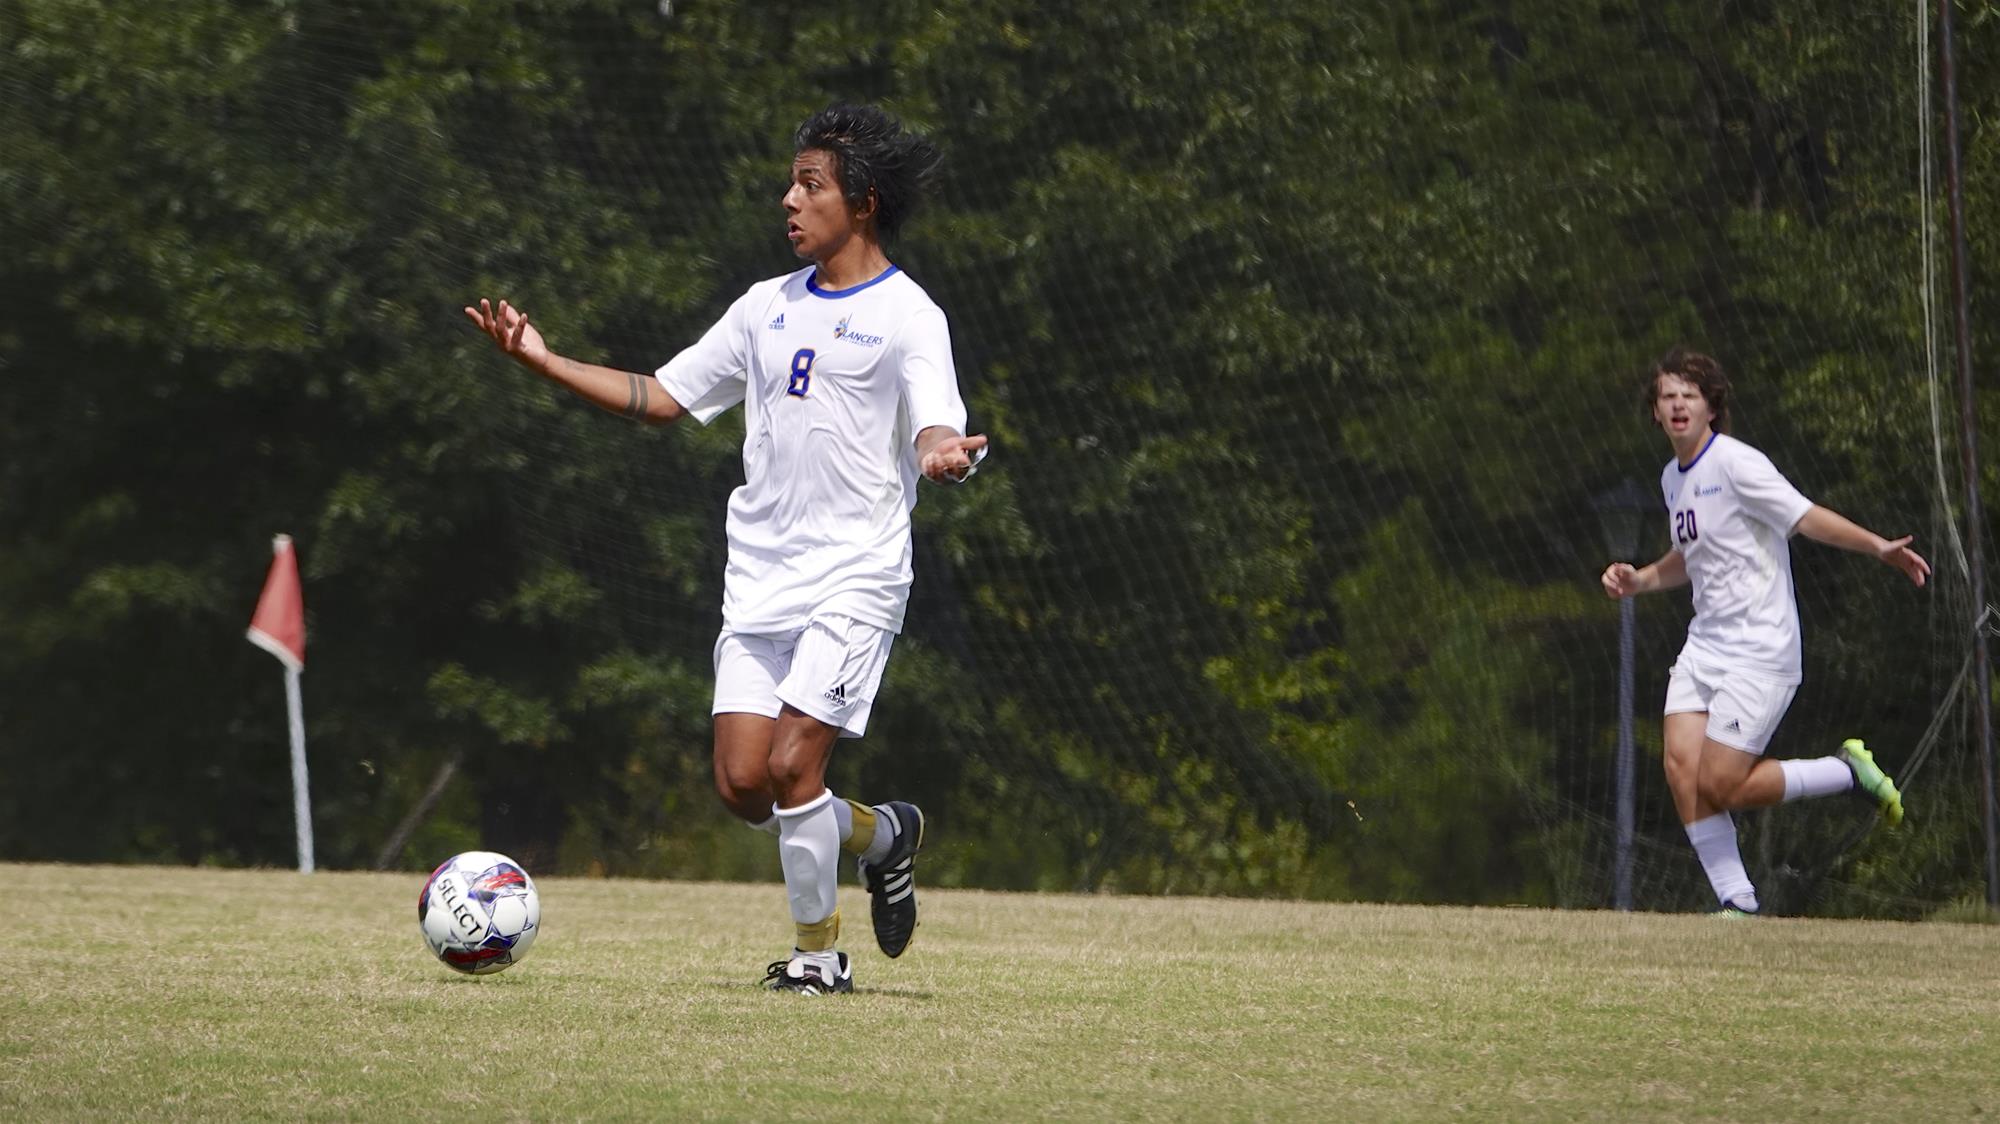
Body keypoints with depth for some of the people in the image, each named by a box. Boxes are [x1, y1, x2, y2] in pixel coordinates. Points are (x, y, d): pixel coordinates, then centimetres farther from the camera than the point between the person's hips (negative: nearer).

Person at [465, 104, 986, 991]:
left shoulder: (906, 316, -3)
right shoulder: (766, 308, 15)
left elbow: (935, 430, -15)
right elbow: (663, 397, 19)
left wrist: (943, 453, -40)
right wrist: (544, 361, 12)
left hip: (854, 577, -6)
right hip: (759, 578, 6)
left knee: (791, 763, -15)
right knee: (742, 784, -2)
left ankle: (817, 950, 3)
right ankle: (881, 835, 25)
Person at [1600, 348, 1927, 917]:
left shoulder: (1735, 463, -13)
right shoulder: (1672, 476, 13)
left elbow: (1806, 517, -18)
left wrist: (1878, 547, -31)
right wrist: (1638, 580, 13)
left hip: (1761, 651, -8)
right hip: (1705, 646, 8)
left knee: (1722, 785, -13)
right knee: (1681, 769, -8)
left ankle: (1848, 772, 8)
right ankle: (1739, 903, -1)